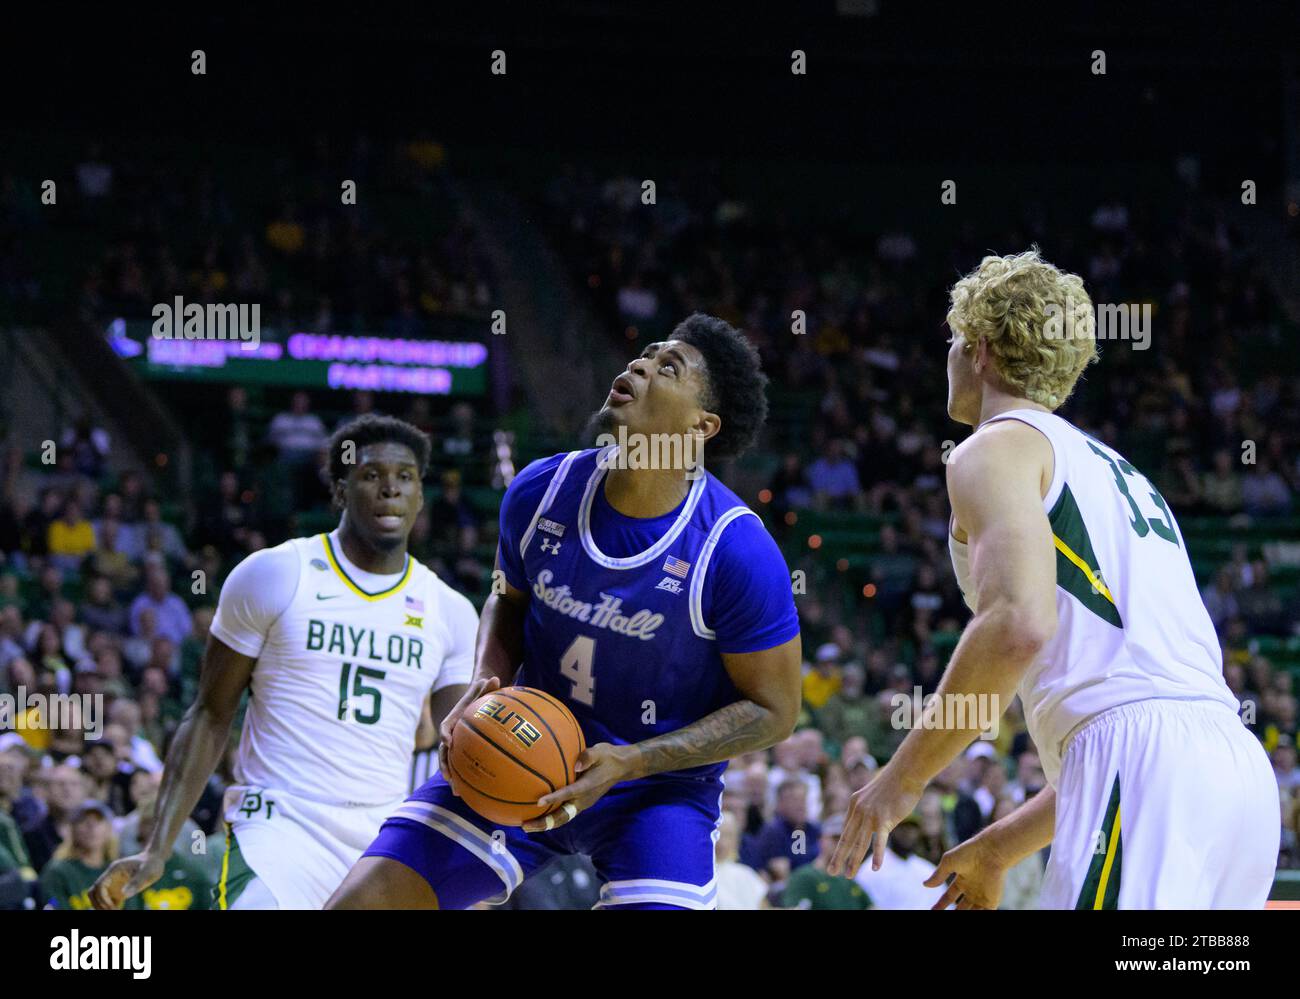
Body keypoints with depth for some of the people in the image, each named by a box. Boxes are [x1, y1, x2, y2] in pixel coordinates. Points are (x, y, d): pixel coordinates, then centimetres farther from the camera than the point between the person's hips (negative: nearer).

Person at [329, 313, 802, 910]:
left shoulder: (737, 551, -21)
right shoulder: (541, 491, -7)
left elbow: (772, 710, -12)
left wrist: (628, 762, -21)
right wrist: (487, 687, -8)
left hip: (659, 787, -3)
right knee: (358, 905, -10)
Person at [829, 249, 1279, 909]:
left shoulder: (997, 448, 7)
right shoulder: (1119, 472, 34)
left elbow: (1019, 625, -13)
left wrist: (903, 777, -5)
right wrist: (1000, 847, 35)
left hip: (1142, 771, -9)